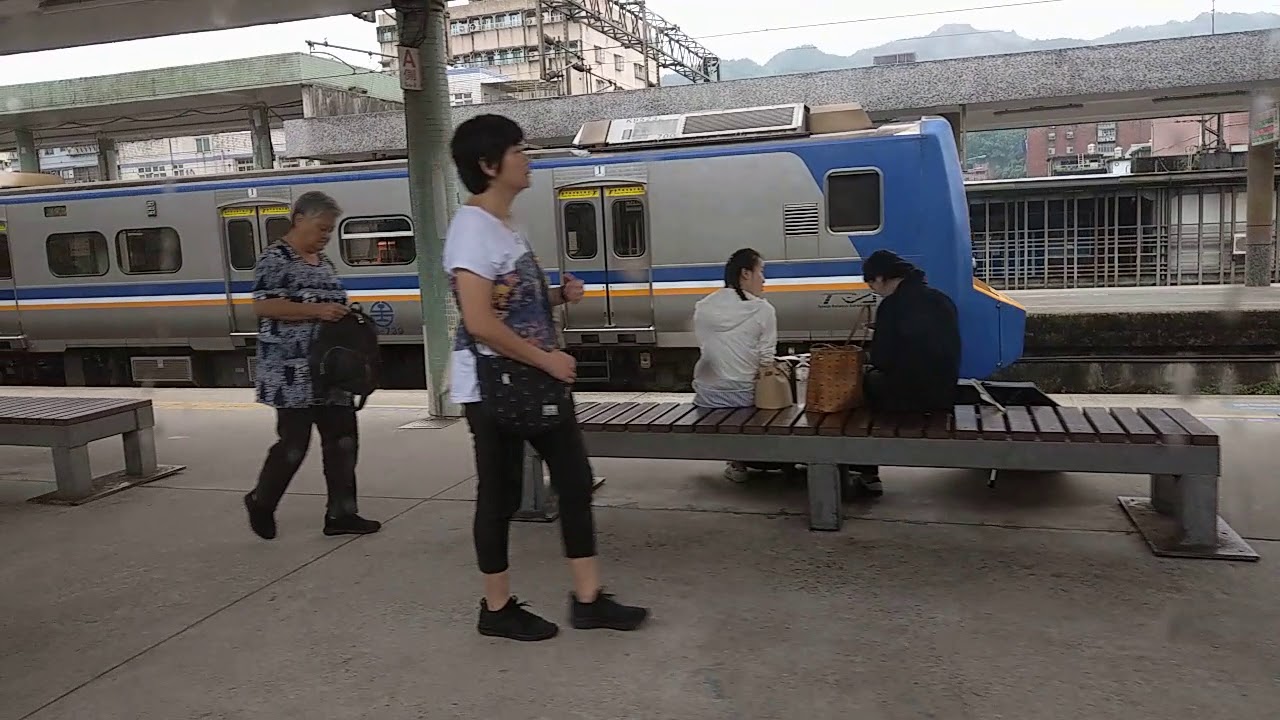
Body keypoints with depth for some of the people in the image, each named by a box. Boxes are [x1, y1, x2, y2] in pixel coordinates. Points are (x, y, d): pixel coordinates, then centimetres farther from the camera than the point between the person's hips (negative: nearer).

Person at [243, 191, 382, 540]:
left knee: (342, 439, 5)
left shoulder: (324, 261, 16)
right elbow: (262, 305, -18)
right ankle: (261, 502, 22)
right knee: (294, 443, -1)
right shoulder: (276, 258, -9)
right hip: (292, 373, -8)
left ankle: (341, 514, 13)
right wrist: (316, 310, -23)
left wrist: (345, 315, 7)